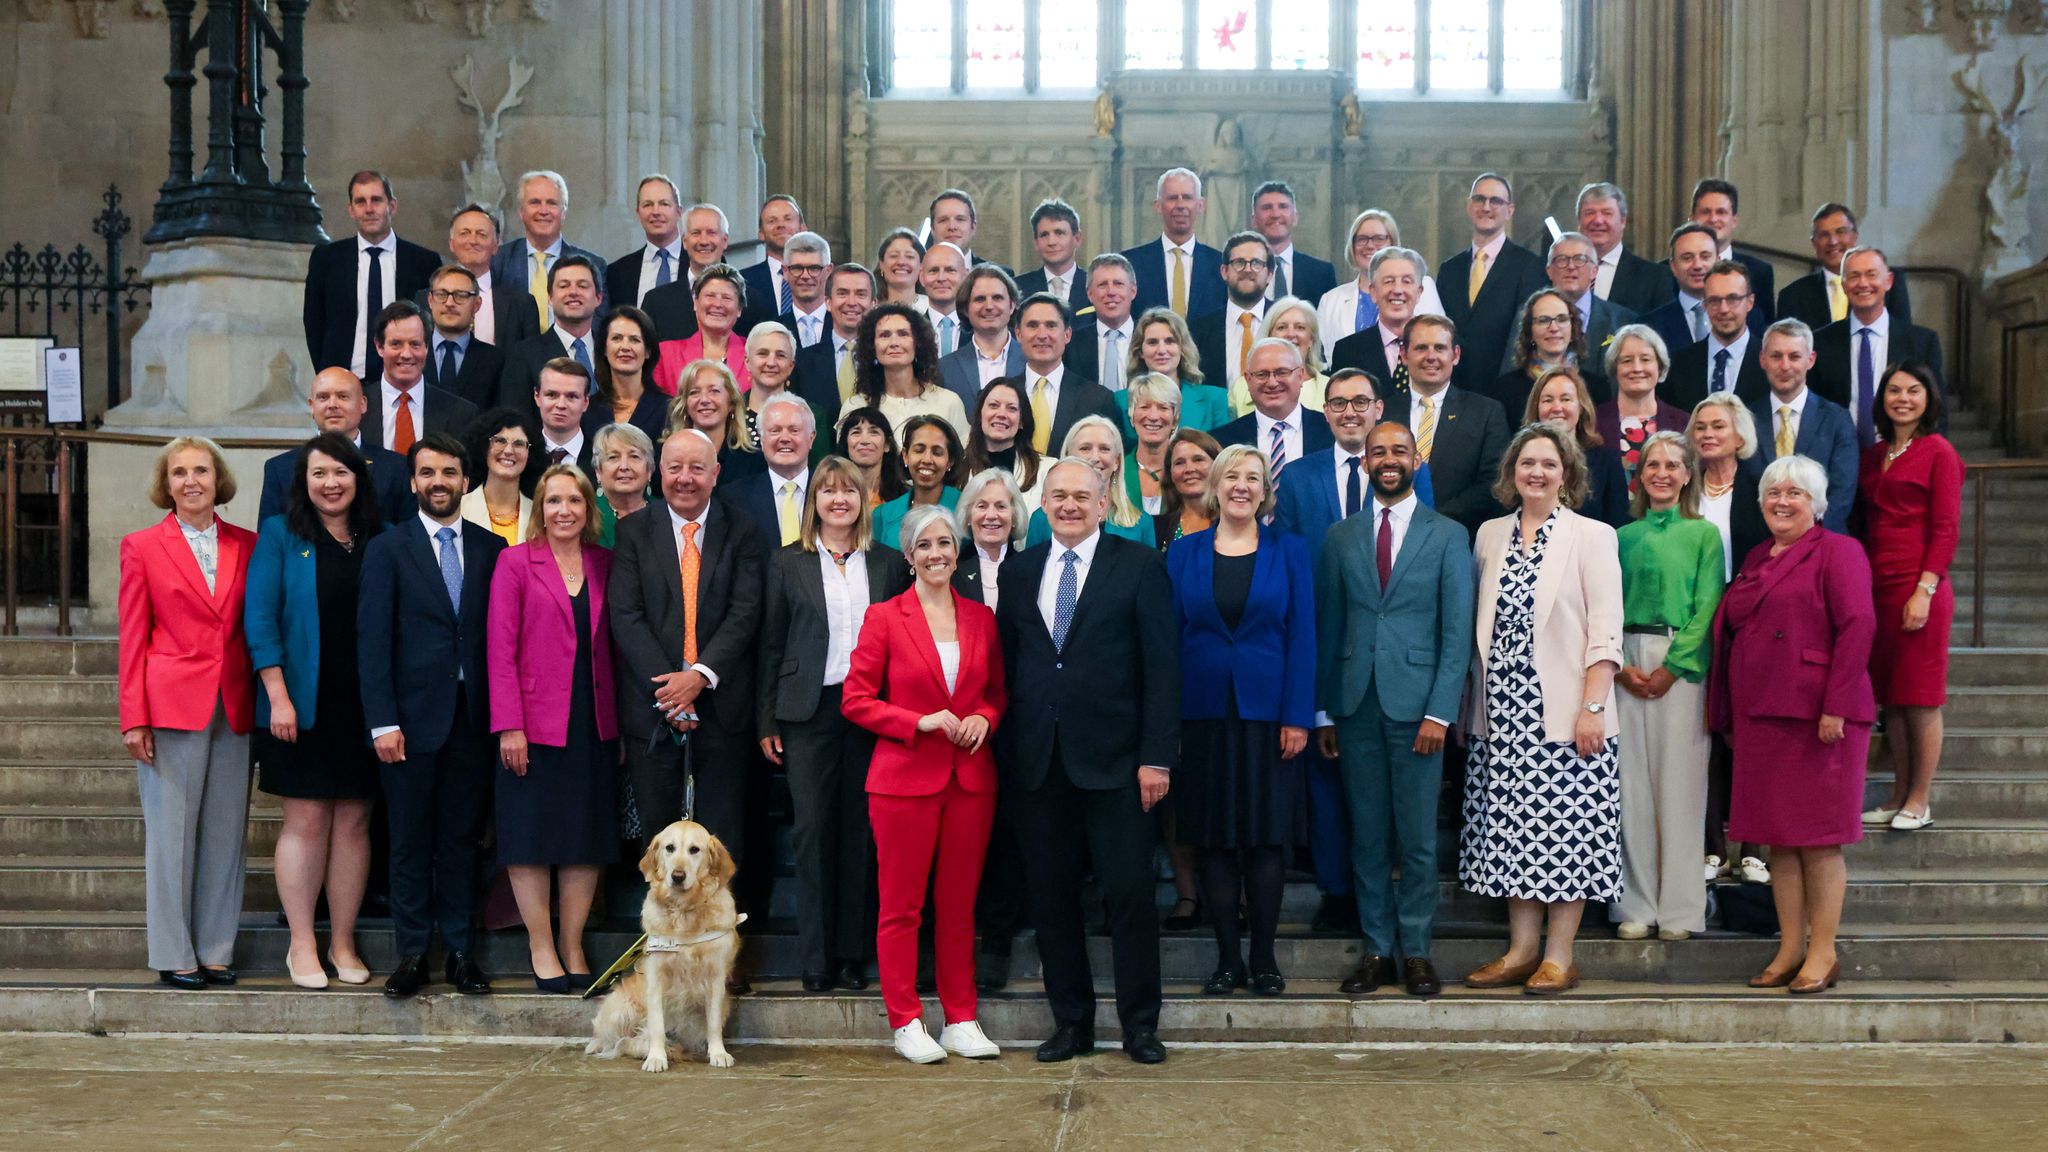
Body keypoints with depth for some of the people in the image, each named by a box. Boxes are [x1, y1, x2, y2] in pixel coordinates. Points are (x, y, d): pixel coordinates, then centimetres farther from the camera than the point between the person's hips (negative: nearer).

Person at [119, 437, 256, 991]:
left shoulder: (246, 545, 9)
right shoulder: (143, 547, 2)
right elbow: (133, 639, 0)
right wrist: (134, 718, -6)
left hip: (233, 709, 3)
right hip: (173, 706, -3)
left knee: (225, 832, 6)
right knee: (172, 831, 2)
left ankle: (216, 950, 16)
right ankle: (174, 955, 12)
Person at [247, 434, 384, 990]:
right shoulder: (280, 535, 2)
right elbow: (260, 620, -4)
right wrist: (278, 696, -12)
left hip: (363, 707, 2)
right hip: (303, 706, -2)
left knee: (354, 822, 6)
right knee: (306, 821, 1)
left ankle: (343, 942, 15)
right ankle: (302, 945, 10)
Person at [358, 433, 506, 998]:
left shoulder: (491, 548, 8)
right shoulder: (387, 548, 2)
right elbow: (373, 640, -3)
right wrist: (382, 721, -10)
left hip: (472, 717, 2)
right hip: (412, 716, -2)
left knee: (462, 838, 8)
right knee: (410, 840, 5)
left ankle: (459, 950, 16)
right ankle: (412, 953, 13)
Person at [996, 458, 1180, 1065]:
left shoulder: (1140, 566, 0)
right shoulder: (1018, 570, 11)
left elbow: (1161, 665, -4)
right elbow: (1006, 665, 11)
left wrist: (1157, 755, -10)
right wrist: (1004, 752, 4)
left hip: (1114, 758, -3)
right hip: (1036, 760, 4)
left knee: (1130, 894, 1)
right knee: (1050, 898, 9)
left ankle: (1139, 1023, 14)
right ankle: (1071, 1021, 21)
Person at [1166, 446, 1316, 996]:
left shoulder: (1288, 551, 4)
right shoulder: (1184, 553, 6)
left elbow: (1302, 637, 0)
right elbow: (1170, 636, 5)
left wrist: (1298, 717, -8)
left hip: (1267, 713, -1)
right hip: (1204, 716, 1)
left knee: (1268, 837, 1)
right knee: (1213, 839, 4)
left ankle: (1264, 956, 13)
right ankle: (1227, 956, 13)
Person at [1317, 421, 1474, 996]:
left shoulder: (1448, 535, 3)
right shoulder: (1340, 536, 10)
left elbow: (1457, 631, -1)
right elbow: (1327, 626, 10)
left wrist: (1440, 711, -9)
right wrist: (1322, 711, 5)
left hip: (1416, 704, -2)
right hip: (1356, 705, 2)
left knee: (1418, 837, 2)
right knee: (1366, 835, 7)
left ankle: (1416, 950, 13)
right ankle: (1376, 949, 15)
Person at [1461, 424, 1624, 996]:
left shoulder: (1592, 536, 0)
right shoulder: (1490, 535, 12)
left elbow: (1605, 632, -6)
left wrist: (1592, 708, -14)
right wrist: (1474, 704, 8)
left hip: (1564, 713, -4)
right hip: (1502, 712, 4)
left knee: (1566, 834, -2)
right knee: (1512, 828, 6)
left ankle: (1559, 956, 6)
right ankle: (1522, 949, 14)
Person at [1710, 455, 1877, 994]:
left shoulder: (1837, 551, -3)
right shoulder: (1755, 561, 18)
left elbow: (1857, 626, -13)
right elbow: (1726, 633, 19)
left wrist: (1836, 707, -19)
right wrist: (1728, 716, 13)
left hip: (1817, 718, -7)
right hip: (1760, 717, 7)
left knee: (1818, 839, -2)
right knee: (1779, 839, 8)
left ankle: (1822, 954, 5)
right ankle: (1790, 949, 15)